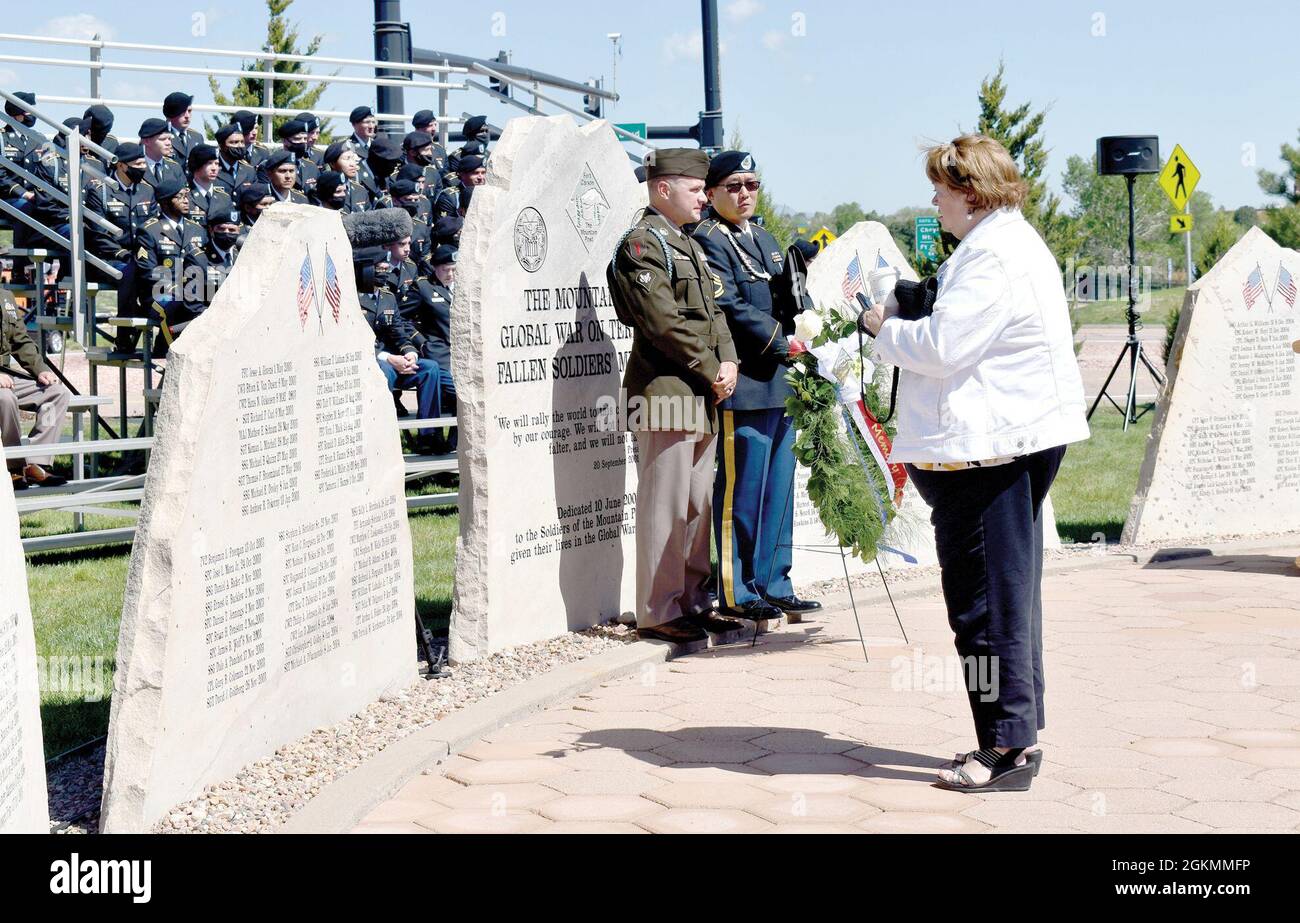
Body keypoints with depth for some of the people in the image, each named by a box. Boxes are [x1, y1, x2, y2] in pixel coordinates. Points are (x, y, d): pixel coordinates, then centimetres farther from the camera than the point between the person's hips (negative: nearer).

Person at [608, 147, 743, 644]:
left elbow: (712, 311, 20)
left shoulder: (688, 245, 21)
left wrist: (728, 362, 2)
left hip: (702, 396, 10)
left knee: (699, 505, 13)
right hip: (666, 392, -10)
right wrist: (711, 372, -12)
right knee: (665, 506, -6)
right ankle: (658, 613, -2)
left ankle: (693, 602, 20)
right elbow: (665, 323, -17)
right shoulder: (642, 243, -10)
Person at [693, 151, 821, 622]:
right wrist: (782, 343, -13)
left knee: (778, 487, 11)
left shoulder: (764, 239, 20)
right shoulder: (708, 241, -7)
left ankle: (773, 585, 18)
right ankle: (736, 593, 2)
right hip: (743, 384, -9)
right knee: (741, 490, -4)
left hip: (779, 383, 9)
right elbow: (729, 308, -16)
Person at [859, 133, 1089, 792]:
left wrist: (884, 327, -5)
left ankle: (1007, 749, -2)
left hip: (988, 449, -11)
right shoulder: (1016, 243, 19)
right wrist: (907, 322, 11)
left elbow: (941, 348, -22)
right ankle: (1020, 734, 22)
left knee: (987, 601, -6)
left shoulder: (993, 256, -17)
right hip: (1016, 437, 11)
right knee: (1012, 595, 15)